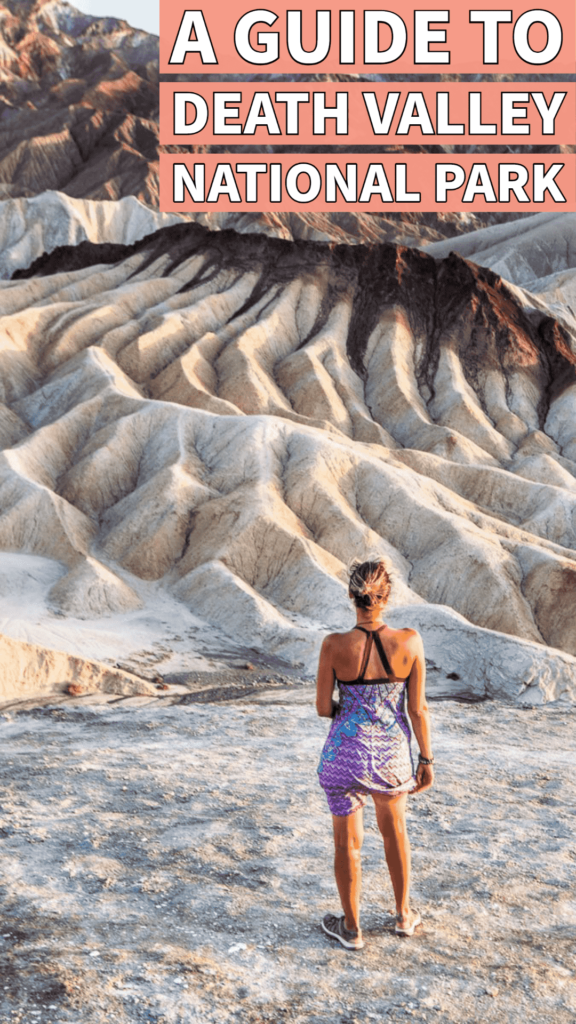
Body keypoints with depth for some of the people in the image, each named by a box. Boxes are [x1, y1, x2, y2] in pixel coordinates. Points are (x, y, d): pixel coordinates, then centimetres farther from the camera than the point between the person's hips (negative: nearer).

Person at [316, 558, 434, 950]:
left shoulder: (335, 646, -18)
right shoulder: (410, 642, -15)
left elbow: (323, 708, -8)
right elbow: (418, 709, -9)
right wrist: (426, 760, 4)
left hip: (345, 753, -2)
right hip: (392, 754, 2)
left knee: (347, 842, 18)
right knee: (394, 829, 29)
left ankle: (351, 928, 34)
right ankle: (404, 915, 43)